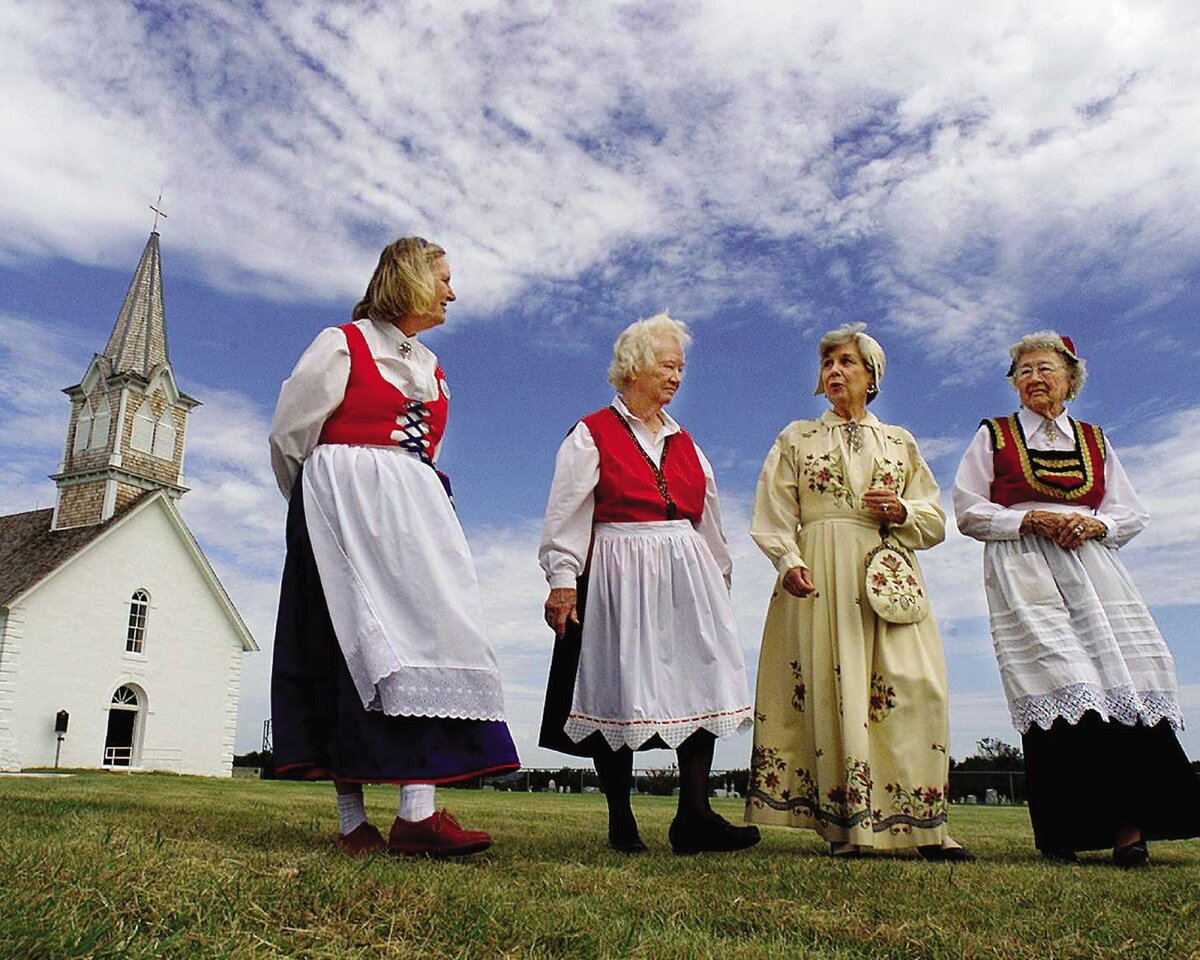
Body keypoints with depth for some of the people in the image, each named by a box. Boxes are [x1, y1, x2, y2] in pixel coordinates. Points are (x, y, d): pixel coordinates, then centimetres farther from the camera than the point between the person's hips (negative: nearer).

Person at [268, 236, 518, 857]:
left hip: (413, 513, 6)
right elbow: (290, 435, 3)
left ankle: (418, 811, -16)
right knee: (354, 643, -11)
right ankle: (352, 822, -6)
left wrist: (402, 496, 17)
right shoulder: (342, 345, 2)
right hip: (344, 508, -6)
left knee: (430, 631, -10)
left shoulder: (431, 368, 21)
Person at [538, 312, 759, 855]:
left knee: (703, 685, -4)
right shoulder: (592, 435, 2)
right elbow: (564, 515, -5)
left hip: (687, 577, 6)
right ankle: (621, 821, 11)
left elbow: (707, 519, 24)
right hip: (618, 578, -5)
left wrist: (718, 580, 23)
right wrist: (562, 580, -13)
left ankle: (694, 816, 1)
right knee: (617, 692, -1)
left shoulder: (684, 442, 19)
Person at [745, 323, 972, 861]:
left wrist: (901, 511, -5)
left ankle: (923, 823, -2)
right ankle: (847, 825, -3)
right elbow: (773, 515, 5)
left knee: (912, 686, -9)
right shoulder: (796, 438, 14)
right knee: (830, 690, -8)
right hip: (819, 579, -1)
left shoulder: (899, 443, 19)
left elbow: (935, 520, 16)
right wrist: (789, 562, -11)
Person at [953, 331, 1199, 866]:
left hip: (1090, 567, 3)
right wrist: (1028, 520, -9)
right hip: (1023, 574, -3)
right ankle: (1059, 832, -10)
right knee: (1055, 685, -14)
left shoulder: (1095, 441, 21)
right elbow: (968, 511, 5)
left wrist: (1095, 524, -5)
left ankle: (1130, 826, -10)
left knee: (1124, 676, -12)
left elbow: (1132, 513, 17)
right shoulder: (993, 436, 12)